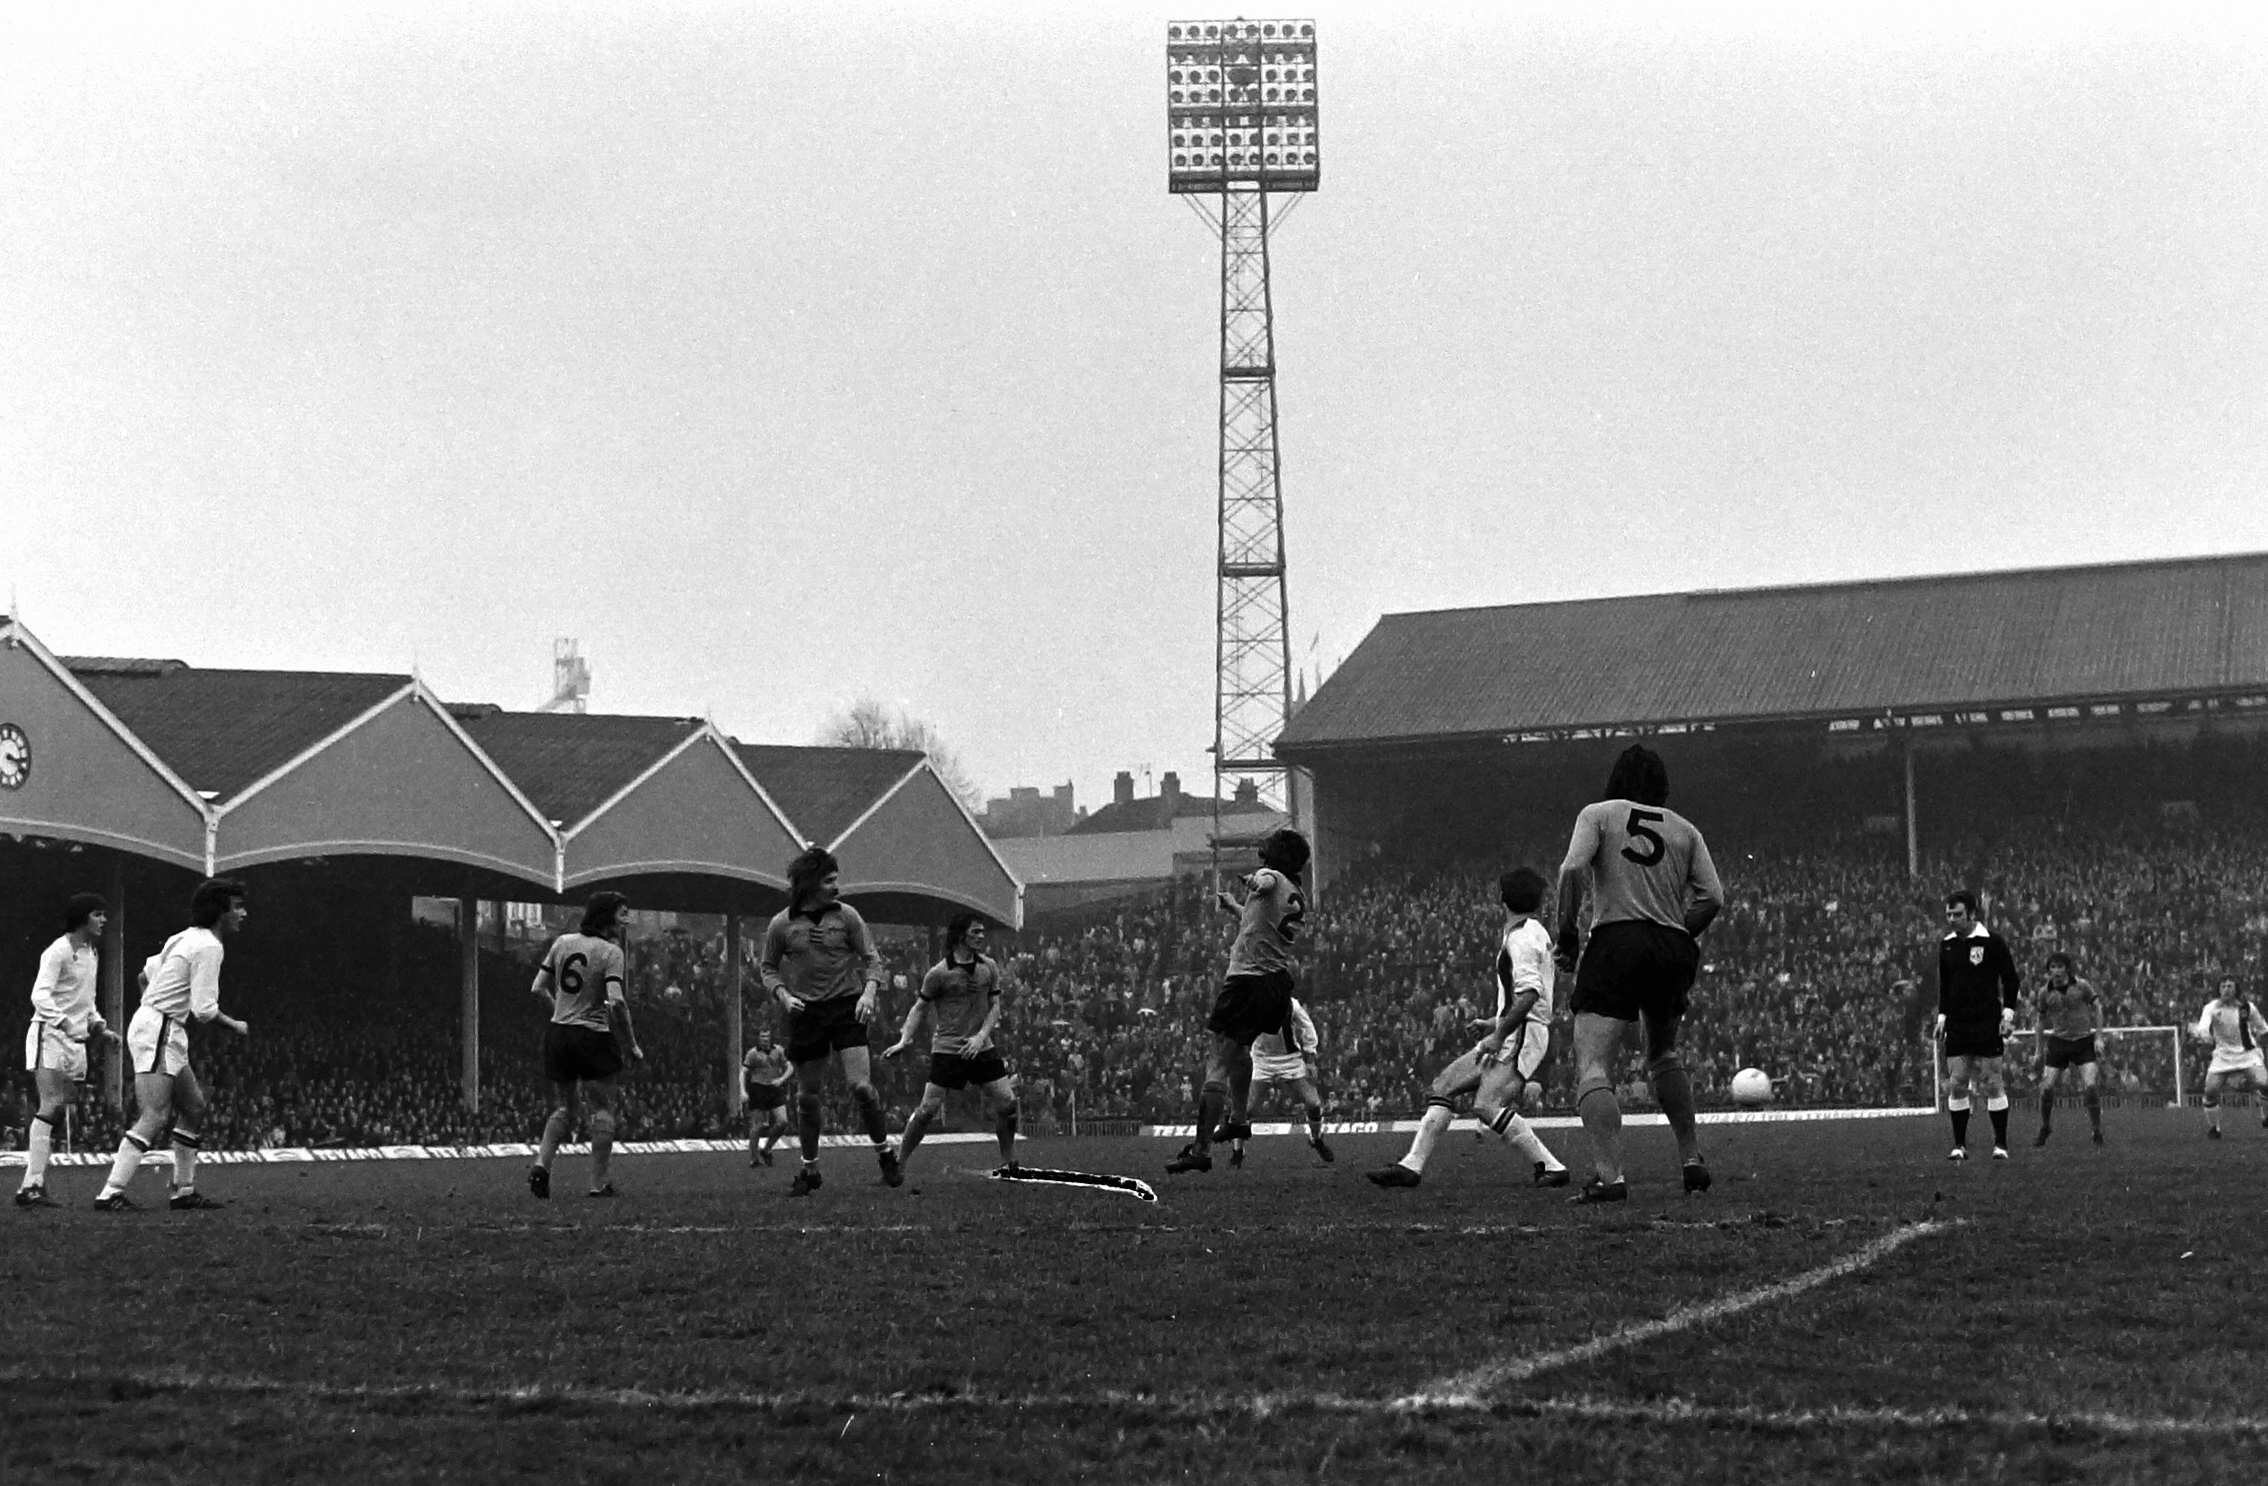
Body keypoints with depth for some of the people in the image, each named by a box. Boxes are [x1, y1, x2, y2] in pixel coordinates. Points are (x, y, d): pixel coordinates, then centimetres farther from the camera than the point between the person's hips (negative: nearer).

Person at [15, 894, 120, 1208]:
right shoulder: (58, 951, -10)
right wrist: (63, 1023, -34)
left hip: (75, 1041, 9)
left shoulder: (89, 953, 17)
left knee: (57, 1113, 4)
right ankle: (32, 1185, -23)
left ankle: (34, 1185, 6)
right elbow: (40, 995, -20)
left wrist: (100, 1028, 12)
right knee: (51, 1108, -18)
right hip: (49, 1037, -9)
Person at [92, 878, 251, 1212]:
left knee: (194, 1106, 14)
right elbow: (205, 1009, -17)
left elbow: (146, 974, 24)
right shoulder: (209, 947, -14)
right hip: (158, 1031, -10)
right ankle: (111, 1194, -22)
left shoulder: (186, 938, 15)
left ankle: (184, 1191, 18)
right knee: (156, 1116, -16)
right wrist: (236, 1027, -2)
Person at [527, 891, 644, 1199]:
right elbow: (616, 1002, -22)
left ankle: (541, 1164, -5)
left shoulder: (562, 942, 6)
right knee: (602, 1108, 6)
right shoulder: (610, 952, -11)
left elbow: (537, 989, 7)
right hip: (593, 1036, -5)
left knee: (564, 1108, 16)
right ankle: (600, 1183, 6)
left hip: (557, 1033, 6)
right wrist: (632, 1046, -14)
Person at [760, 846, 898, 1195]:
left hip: (847, 1008, -1)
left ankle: (885, 1154, 6)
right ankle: (809, 1170, 20)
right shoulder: (781, 924, -1)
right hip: (804, 1013, 1)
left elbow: (871, 958, 4)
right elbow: (767, 967, 9)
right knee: (807, 1096, 7)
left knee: (860, 1086, -13)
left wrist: (870, 991, -12)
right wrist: (783, 994, -8)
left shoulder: (846, 916, 0)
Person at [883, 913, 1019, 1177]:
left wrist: (981, 1036, -9)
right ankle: (898, 1163, 1)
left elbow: (995, 1006, 6)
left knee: (1007, 1101, -3)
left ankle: (1008, 1162, 14)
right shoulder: (939, 973, -8)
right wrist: (905, 1041, -9)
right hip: (946, 1048, -4)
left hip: (980, 1047, 4)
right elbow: (919, 1008, 0)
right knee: (928, 1108, -10)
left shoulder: (989, 967, 5)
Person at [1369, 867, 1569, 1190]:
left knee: (1486, 1105, -26)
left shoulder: (1521, 937, -11)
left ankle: (1550, 1167, -21)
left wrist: (1499, 1035, -20)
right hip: (1512, 1032, 10)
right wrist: (1499, 1021, 31)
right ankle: (1411, 1165, 4)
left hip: (1520, 1034, -10)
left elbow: (1529, 993, -23)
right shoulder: (1536, 931, 19)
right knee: (1443, 1085, 7)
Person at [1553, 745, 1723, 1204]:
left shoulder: (1598, 814, 9)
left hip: (1616, 940, -5)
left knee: (1591, 1065, -11)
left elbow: (1572, 869, -9)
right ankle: (1691, 1159, 26)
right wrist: (1676, 939, 16)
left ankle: (1609, 1175, -27)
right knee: (1663, 1057, 28)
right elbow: (1712, 898, 6)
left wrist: (1568, 934, -2)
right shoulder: (1684, 830, 18)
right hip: (1675, 951, 5)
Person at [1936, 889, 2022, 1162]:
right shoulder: (1946, 945, 9)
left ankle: (2001, 1144, 3)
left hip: (1988, 1026, -4)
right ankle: (1960, 1145, 5)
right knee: (1956, 1086, -1)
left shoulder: (1992, 942, -5)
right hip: (1957, 1027, 4)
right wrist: (1942, 1016, 11)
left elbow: (2011, 979, -1)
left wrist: (2008, 1013, -9)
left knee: (1993, 1084, -4)